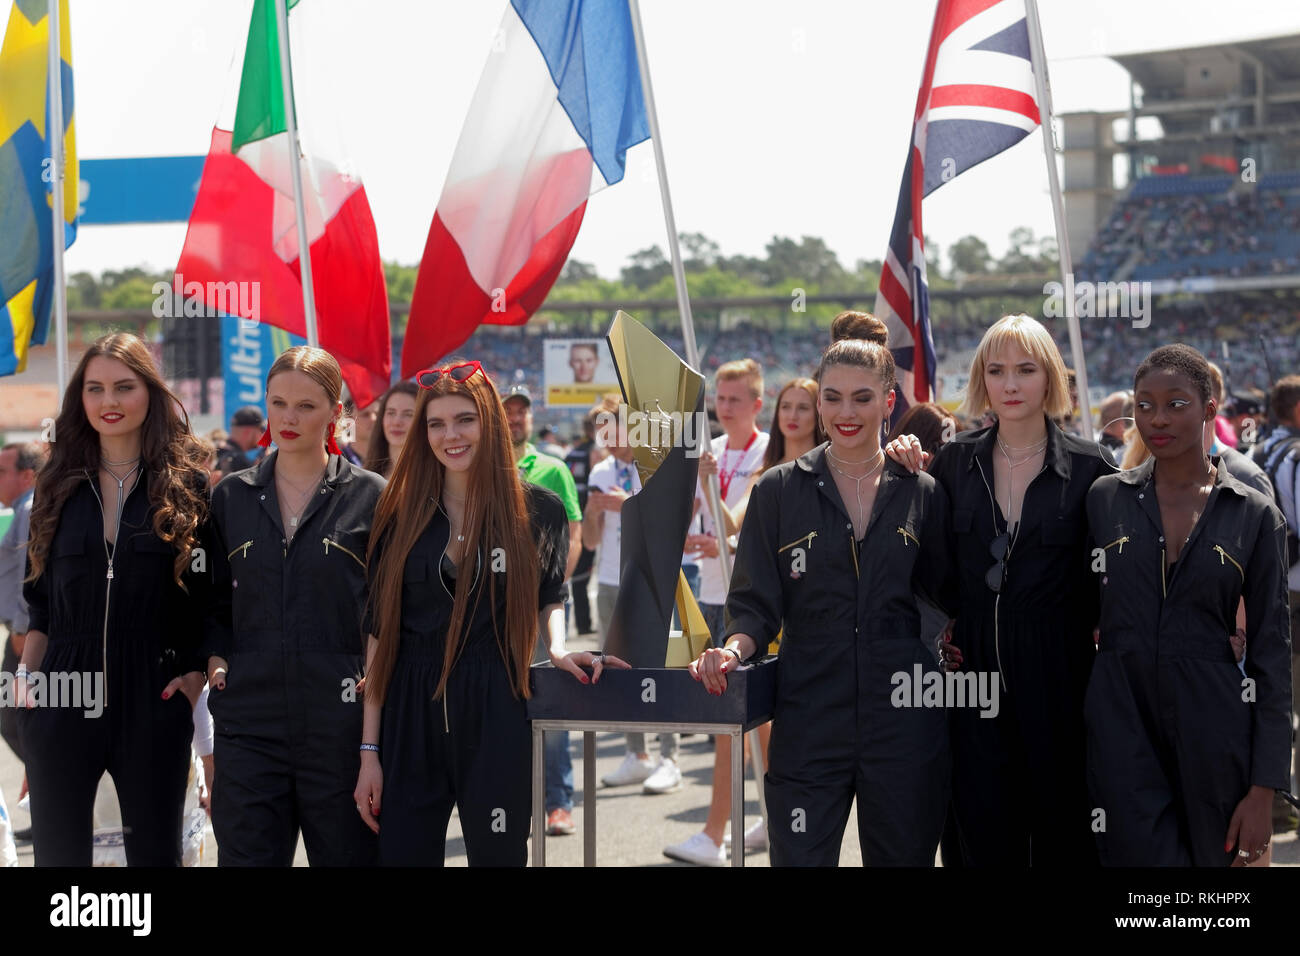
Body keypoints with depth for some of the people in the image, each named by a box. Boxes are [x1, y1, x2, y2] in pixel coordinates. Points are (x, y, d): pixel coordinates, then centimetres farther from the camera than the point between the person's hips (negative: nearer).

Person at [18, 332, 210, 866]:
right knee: (57, 852, 6)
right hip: (62, 700, 2)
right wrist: (26, 674, 4)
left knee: (155, 851, 7)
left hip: (154, 701, -2)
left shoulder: (188, 486, 1)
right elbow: (40, 600, 15)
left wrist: (196, 672, -6)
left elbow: (210, 596, 5)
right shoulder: (58, 486, 10)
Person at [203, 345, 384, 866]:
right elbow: (215, 599, 18)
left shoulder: (369, 496, 2)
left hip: (340, 720, -2)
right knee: (247, 855, 2)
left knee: (346, 855, 4)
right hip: (250, 718, 2)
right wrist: (216, 657, 2)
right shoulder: (231, 496, 11)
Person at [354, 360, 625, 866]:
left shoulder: (538, 510, 2)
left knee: (497, 852, 4)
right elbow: (379, 633, 4)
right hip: (412, 718, 1)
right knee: (403, 853, 2)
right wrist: (369, 749, 0)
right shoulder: (400, 515, 4)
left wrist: (559, 649, -5)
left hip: (497, 715, -1)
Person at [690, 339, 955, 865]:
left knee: (903, 855, 8)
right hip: (809, 723, -1)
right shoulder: (780, 491, 4)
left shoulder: (922, 495, 6)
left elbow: (947, 599, 14)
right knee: (799, 858, -4)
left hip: (904, 721, 1)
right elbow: (756, 605, 2)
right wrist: (733, 649, -16)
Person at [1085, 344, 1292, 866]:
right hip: (1122, 723, 0)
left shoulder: (1255, 516, 0)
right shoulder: (1104, 499, 5)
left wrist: (1264, 788, -6)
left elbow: (1271, 651, -1)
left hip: (1211, 727, 0)